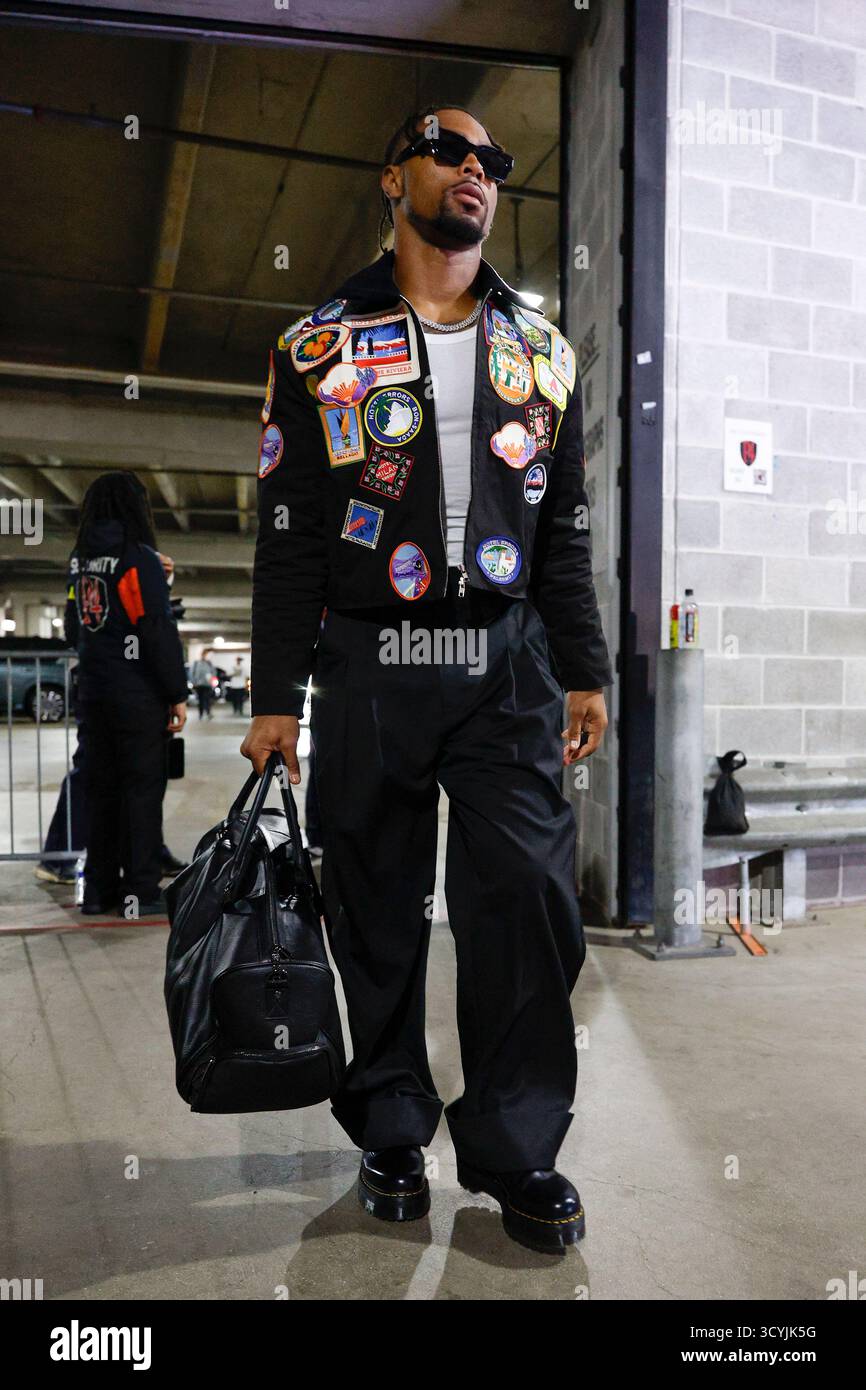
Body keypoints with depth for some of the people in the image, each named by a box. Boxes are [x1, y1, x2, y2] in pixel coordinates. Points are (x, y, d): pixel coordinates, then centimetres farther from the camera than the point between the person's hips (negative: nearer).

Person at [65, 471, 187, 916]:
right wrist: (177, 693, -11)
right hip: (138, 695, -6)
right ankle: (141, 892, 1)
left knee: (99, 789, 12)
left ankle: (98, 889, 18)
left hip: (92, 692, 7)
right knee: (142, 788, -1)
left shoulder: (78, 561, 12)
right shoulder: (139, 557, -10)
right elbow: (160, 630, -14)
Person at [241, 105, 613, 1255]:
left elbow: (568, 527, 14)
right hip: (370, 664, -1)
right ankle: (390, 1134, 24)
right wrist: (275, 696, -2)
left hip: (508, 664, 2)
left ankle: (517, 1148, 13)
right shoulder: (321, 349, 8)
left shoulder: (542, 351, 16)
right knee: (377, 909, 5)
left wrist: (584, 670, 8)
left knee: (528, 898, -4)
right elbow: (287, 536, 3)